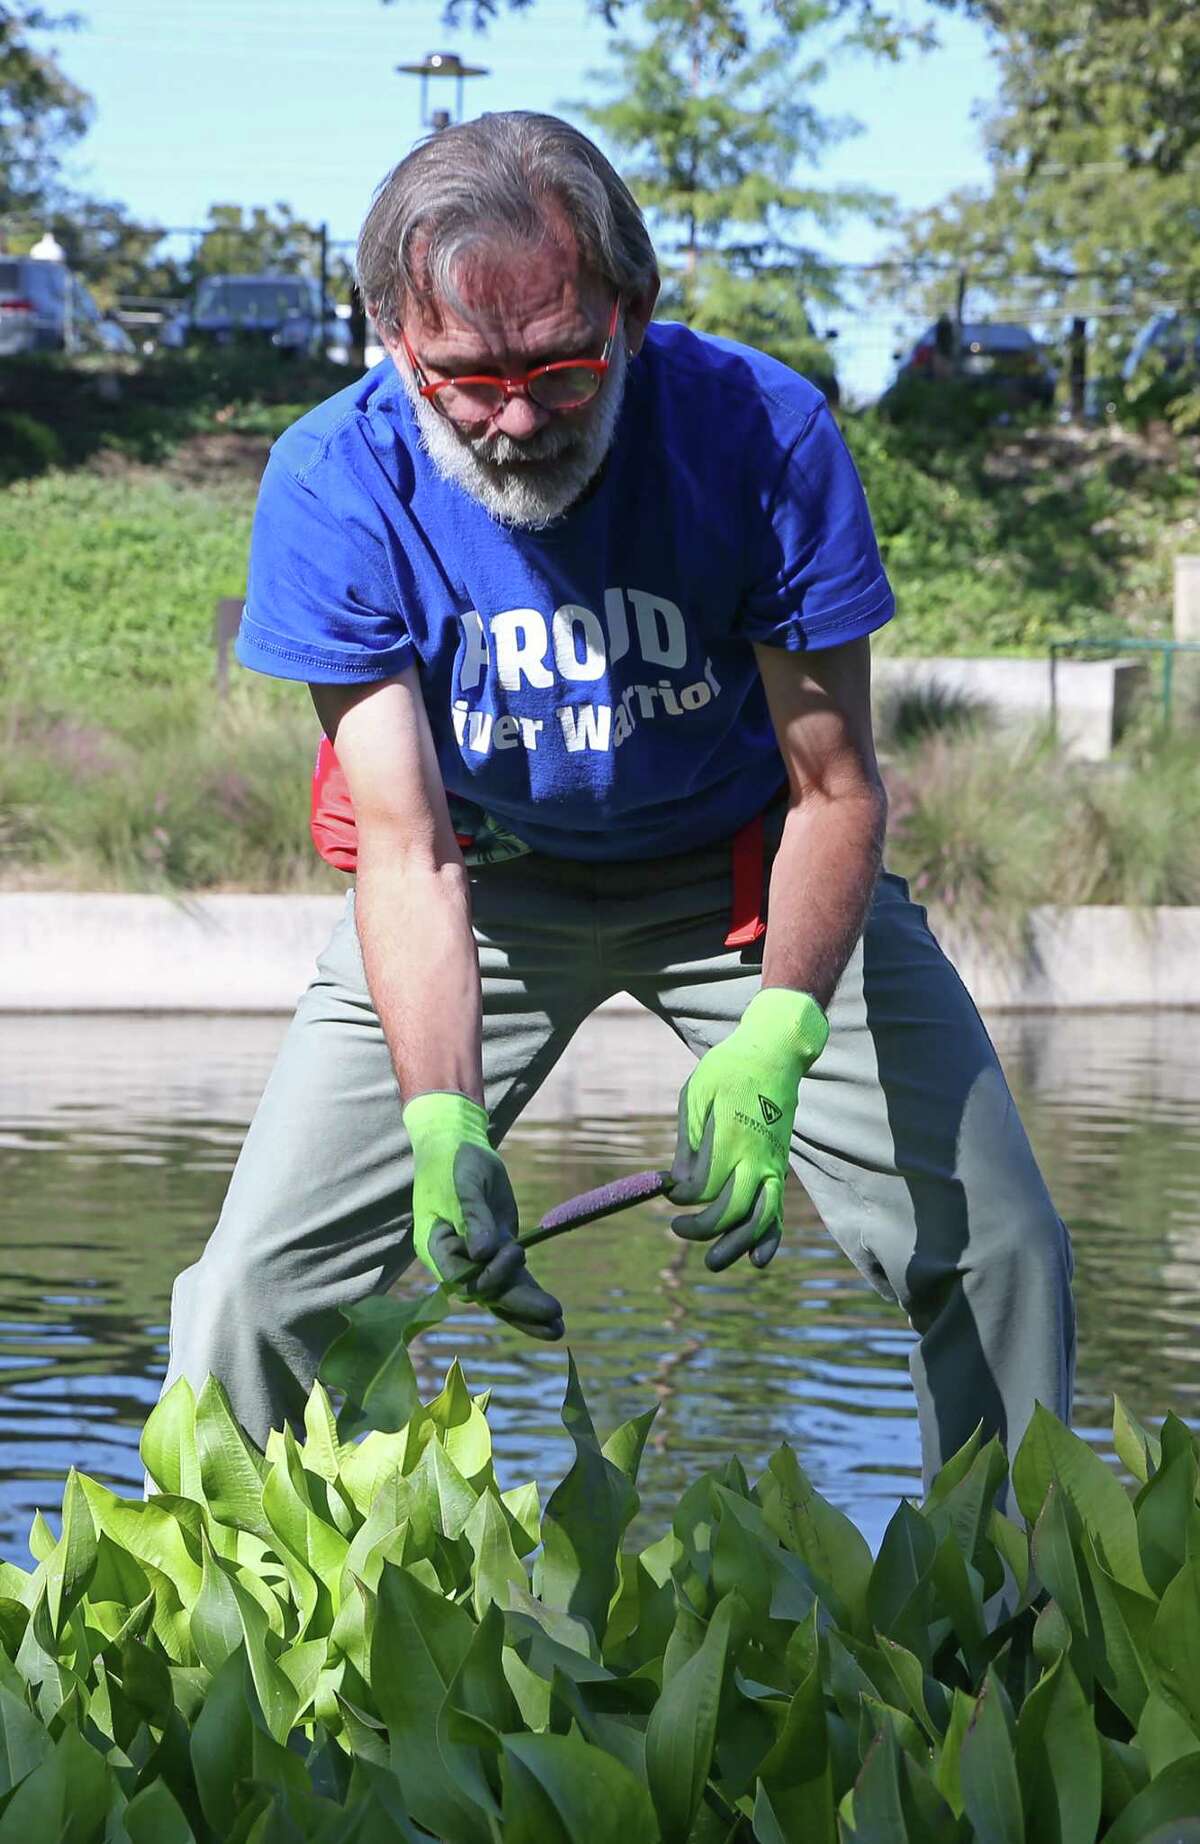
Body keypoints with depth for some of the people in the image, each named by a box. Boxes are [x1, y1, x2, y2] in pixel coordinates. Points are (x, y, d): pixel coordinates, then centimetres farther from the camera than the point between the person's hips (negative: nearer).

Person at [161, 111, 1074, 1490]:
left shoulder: (763, 432, -27)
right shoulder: (337, 485, -26)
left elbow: (833, 785, -21)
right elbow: (406, 843, -27)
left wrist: (775, 1040, -39)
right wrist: (444, 1123, -43)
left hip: (747, 865, 0)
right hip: (486, 875, 0)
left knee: (997, 1255, -7)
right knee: (258, 1278, -10)